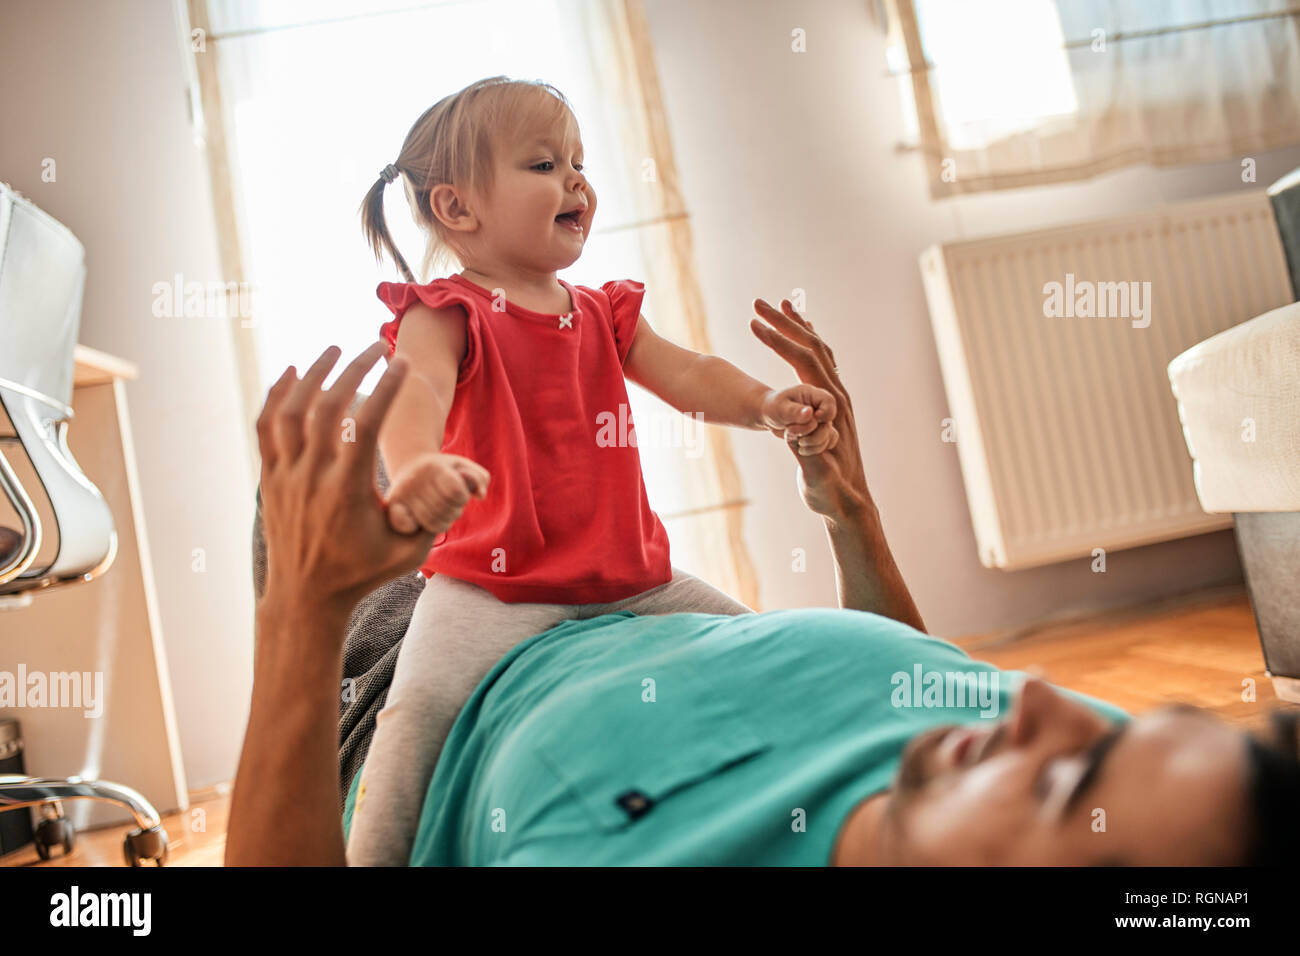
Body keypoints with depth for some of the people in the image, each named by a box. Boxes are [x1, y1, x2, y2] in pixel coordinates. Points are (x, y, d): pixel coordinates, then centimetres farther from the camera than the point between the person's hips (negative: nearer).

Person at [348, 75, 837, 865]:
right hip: (493, 584, -6)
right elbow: (417, 388, -28)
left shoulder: (603, 314, 14)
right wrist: (414, 467, -51)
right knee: (422, 705, -27)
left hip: (631, 578, 6)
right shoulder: (447, 315, -8)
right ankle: (373, 851, -6)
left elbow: (686, 375, 3)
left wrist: (767, 403, -18)